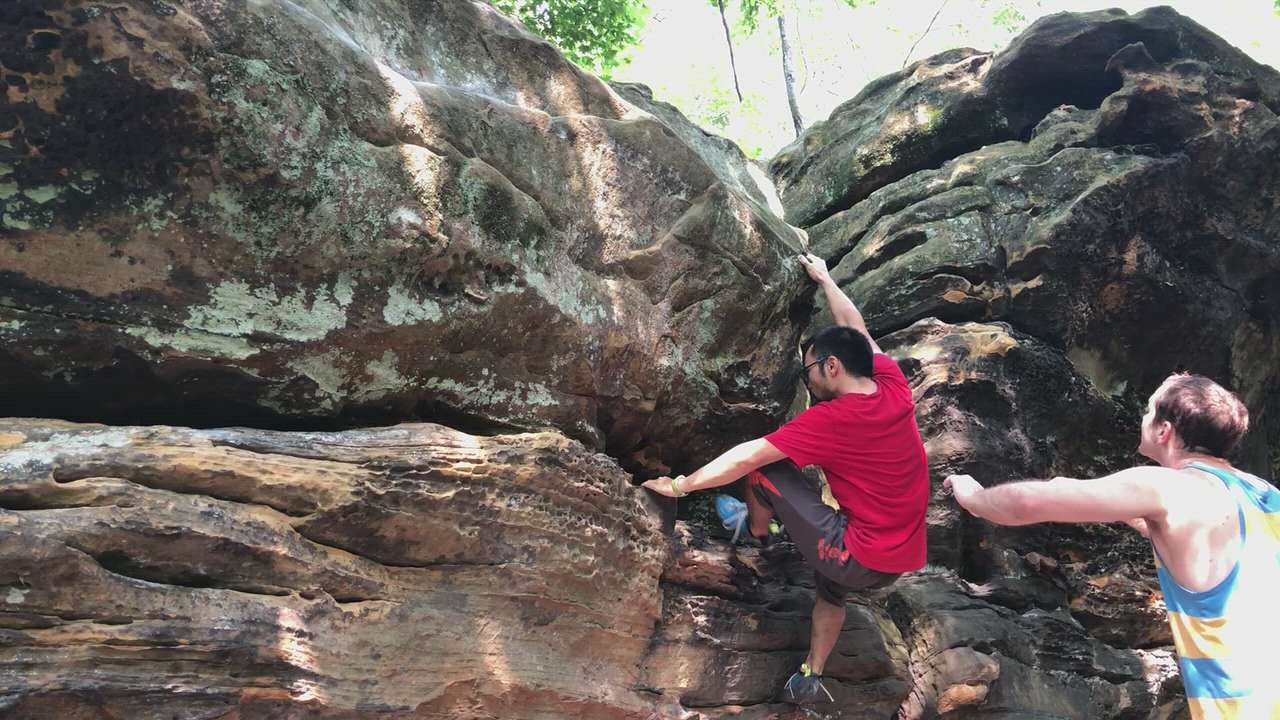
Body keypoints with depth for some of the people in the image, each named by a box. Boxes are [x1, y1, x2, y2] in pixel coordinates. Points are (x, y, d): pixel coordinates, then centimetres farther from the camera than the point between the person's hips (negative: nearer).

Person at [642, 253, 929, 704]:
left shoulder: (831, 419, -20)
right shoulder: (894, 388, -2)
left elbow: (747, 456, -18)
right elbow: (855, 330, 15)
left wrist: (681, 485, -9)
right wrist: (824, 279, 27)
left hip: (861, 559, -8)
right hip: (902, 558, 8)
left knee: (763, 468, -3)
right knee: (831, 589, 37)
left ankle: (757, 533, 25)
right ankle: (810, 677, 35)